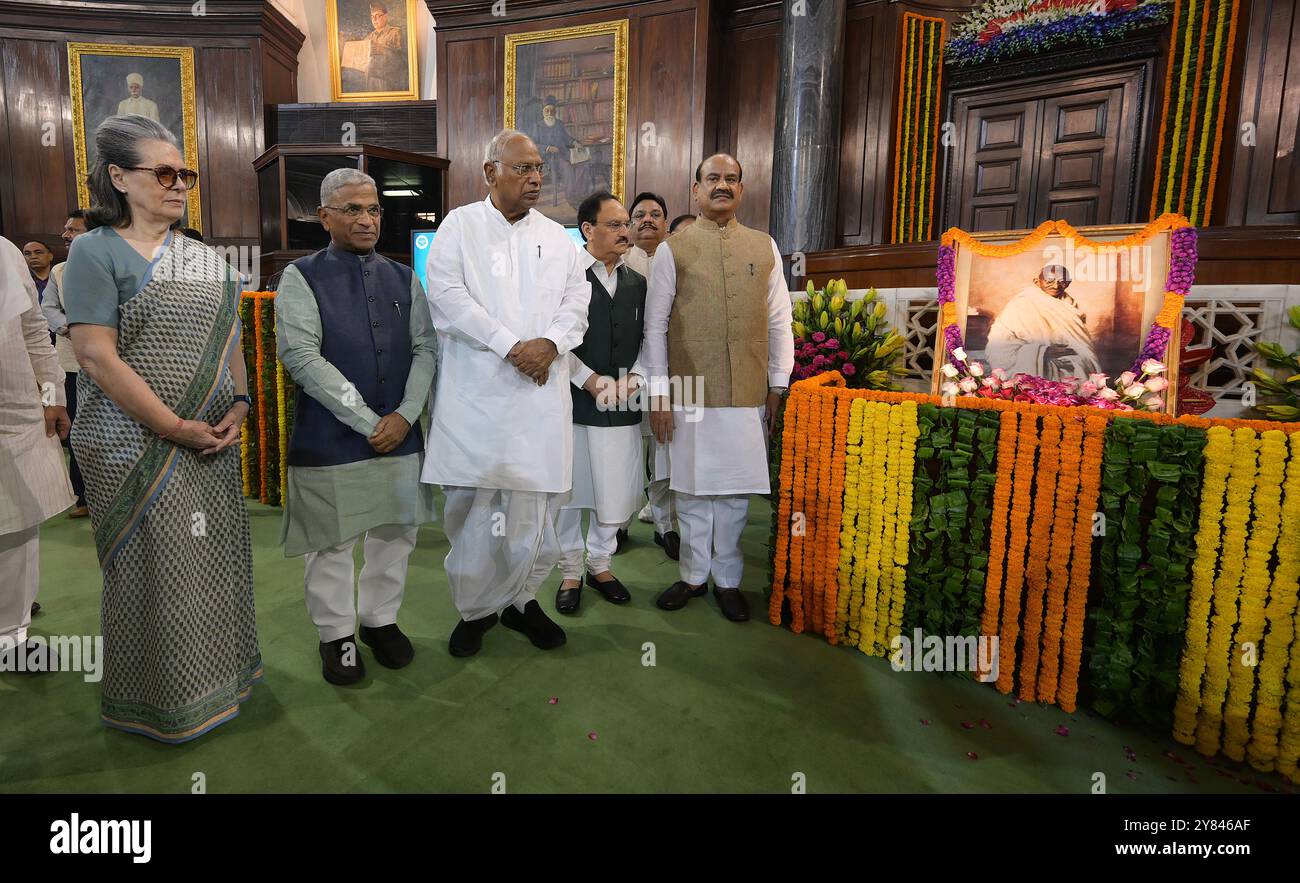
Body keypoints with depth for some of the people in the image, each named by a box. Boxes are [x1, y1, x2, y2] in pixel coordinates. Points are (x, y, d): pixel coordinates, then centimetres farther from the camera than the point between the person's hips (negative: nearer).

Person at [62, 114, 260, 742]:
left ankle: (216, 677, 29)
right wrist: (178, 429, -16)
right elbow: (98, 358, -13)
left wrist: (240, 404, -3)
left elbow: (229, 341, 14)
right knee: (153, 571, 3)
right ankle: (159, 703, 22)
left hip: (213, 444, 5)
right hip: (135, 449, -5)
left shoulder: (206, 258, 13)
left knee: (215, 560, 11)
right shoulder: (95, 252, -5)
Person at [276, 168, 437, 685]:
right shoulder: (301, 278, -3)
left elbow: (425, 349, 4)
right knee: (332, 541, 6)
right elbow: (302, 357, -12)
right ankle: (336, 634, 27)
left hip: (400, 433, 4)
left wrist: (404, 415, -11)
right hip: (330, 438, -3)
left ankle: (380, 620, 32)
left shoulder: (403, 279, 9)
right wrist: (369, 422, -16)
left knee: (396, 532, 12)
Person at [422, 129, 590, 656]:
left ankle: (521, 598, 23)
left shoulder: (557, 237, 16)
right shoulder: (459, 226, 6)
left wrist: (551, 342, -11)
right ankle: (475, 608, 21)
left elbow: (577, 297, 9)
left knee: (536, 502, 4)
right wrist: (511, 345, -13)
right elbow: (447, 294, -6)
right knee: (472, 501, 2)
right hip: (474, 391, -2)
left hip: (541, 390, 3)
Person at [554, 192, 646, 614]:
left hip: (623, 406, 4)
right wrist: (592, 381, -13)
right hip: (574, 403, -4)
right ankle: (571, 572, 24)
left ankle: (599, 563, 29)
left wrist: (634, 378, -4)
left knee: (616, 495, 7)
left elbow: (647, 341, 13)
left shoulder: (638, 282, 13)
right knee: (568, 492, 7)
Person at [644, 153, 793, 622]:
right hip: (690, 391, -1)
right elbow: (655, 324, 1)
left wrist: (778, 387, 5)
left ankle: (727, 579, 24)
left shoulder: (765, 247, 10)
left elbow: (779, 321, 10)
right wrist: (658, 392, -3)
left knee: (735, 490, 8)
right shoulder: (673, 249, 3)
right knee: (692, 488, 7)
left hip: (749, 393, 2)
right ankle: (693, 575, 25)